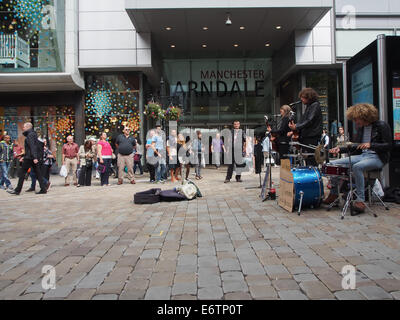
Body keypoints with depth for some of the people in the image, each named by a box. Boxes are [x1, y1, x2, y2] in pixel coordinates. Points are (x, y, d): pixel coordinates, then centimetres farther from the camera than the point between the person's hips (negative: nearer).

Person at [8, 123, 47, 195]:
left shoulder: (30, 135, -9)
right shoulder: (33, 134, 20)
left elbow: (33, 147, -20)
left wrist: (34, 157, -28)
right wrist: (24, 157, 29)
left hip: (30, 158, -9)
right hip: (35, 158, 9)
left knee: (21, 173, -2)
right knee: (38, 173, 6)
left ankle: (17, 190, 2)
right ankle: (43, 189, 2)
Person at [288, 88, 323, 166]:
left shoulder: (315, 105, -8)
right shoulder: (308, 106, 20)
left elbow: (309, 121, -19)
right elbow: (303, 121, 22)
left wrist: (296, 127, -24)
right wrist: (293, 131, 12)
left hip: (312, 137, -9)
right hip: (306, 137, 9)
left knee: (311, 161, -10)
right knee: (307, 160, 11)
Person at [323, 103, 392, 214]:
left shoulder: (382, 125, -7)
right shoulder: (361, 128, 13)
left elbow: (388, 146, -13)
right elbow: (355, 147, 19)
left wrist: (370, 145, -27)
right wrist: (340, 149, 6)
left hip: (377, 158, -7)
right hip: (362, 156, 7)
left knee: (357, 167, -39)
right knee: (333, 164, -7)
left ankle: (360, 199, -31)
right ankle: (334, 193, 6)